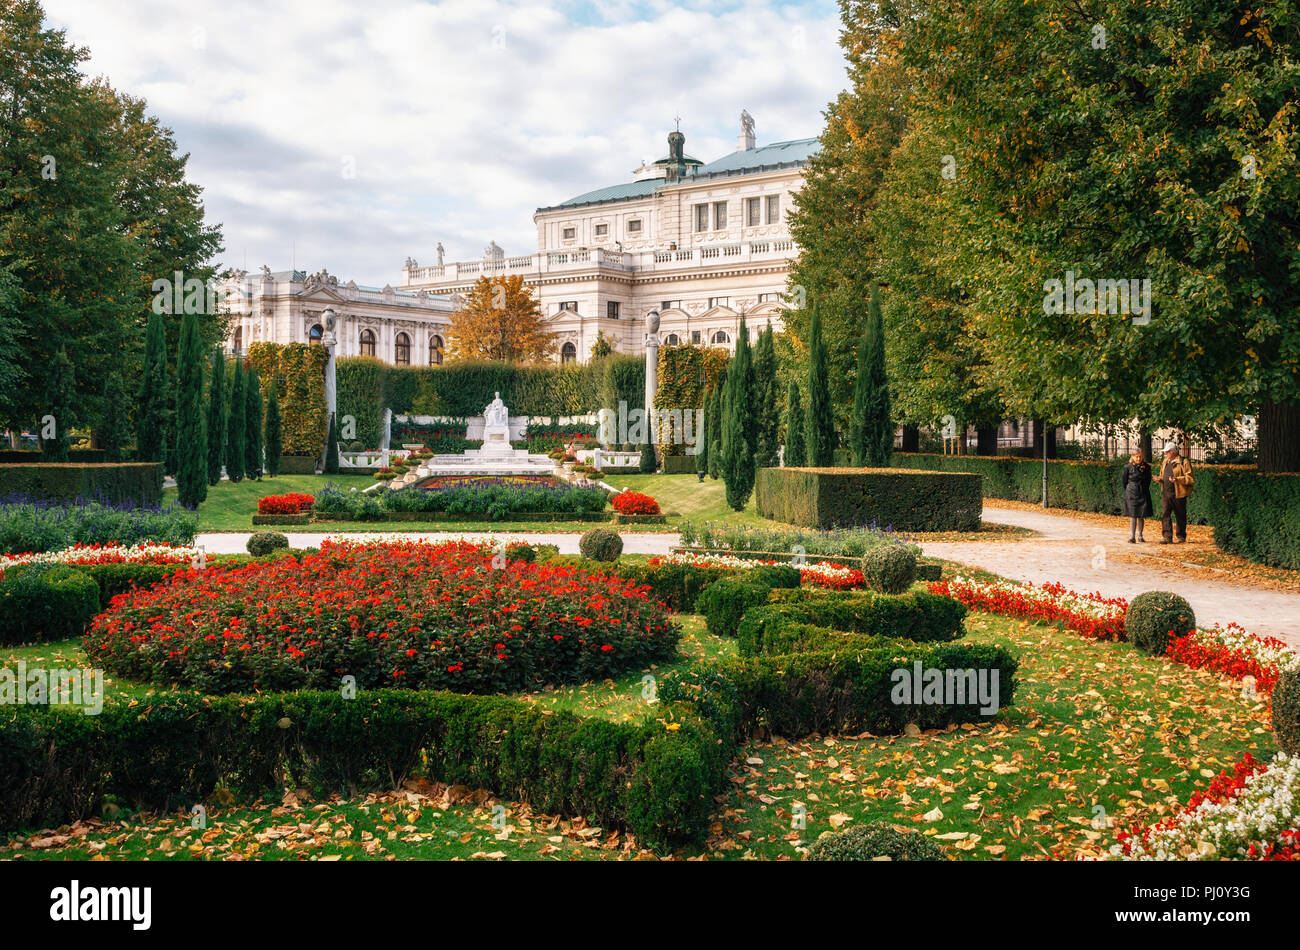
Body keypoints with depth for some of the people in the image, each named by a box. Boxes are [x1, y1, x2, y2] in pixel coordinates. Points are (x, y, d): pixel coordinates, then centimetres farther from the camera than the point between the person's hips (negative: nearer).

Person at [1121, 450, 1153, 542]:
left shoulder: (1146, 467, 2)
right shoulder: (1128, 467, -1)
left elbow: (1148, 481, 11)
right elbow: (1125, 481, 7)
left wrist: (1143, 491, 11)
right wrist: (1128, 491, 9)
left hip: (1143, 494, 2)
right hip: (1131, 495, -2)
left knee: (1141, 516, 4)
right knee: (1133, 515, -7)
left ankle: (1139, 535, 18)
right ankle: (1132, 536, -9)